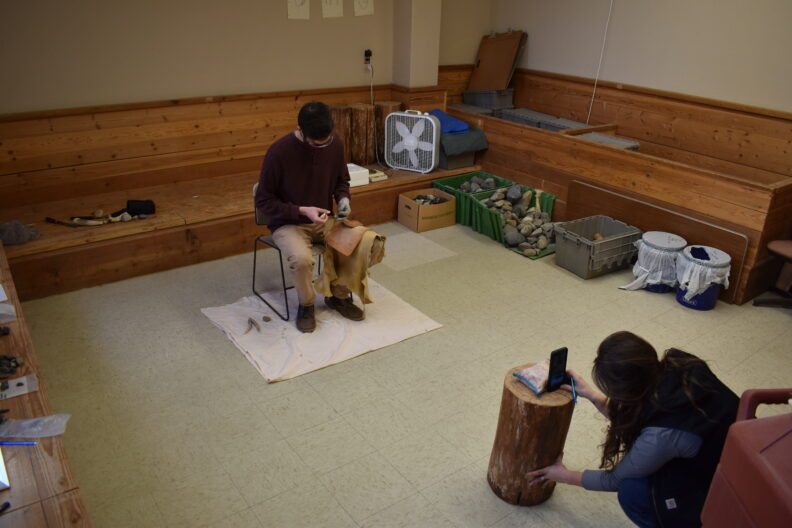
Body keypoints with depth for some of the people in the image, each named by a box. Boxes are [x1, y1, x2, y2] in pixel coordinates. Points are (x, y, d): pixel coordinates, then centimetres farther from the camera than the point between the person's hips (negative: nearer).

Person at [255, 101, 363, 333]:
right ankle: (306, 305, -2)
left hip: (323, 220, 5)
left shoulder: (335, 144, -6)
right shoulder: (279, 152, -21)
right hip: (288, 223, -4)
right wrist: (302, 211, -25)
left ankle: (338, 296, 5)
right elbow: (263, 200, -14)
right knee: (302, 258, -35)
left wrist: (343, 198, -11)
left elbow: (342, 180, 12)